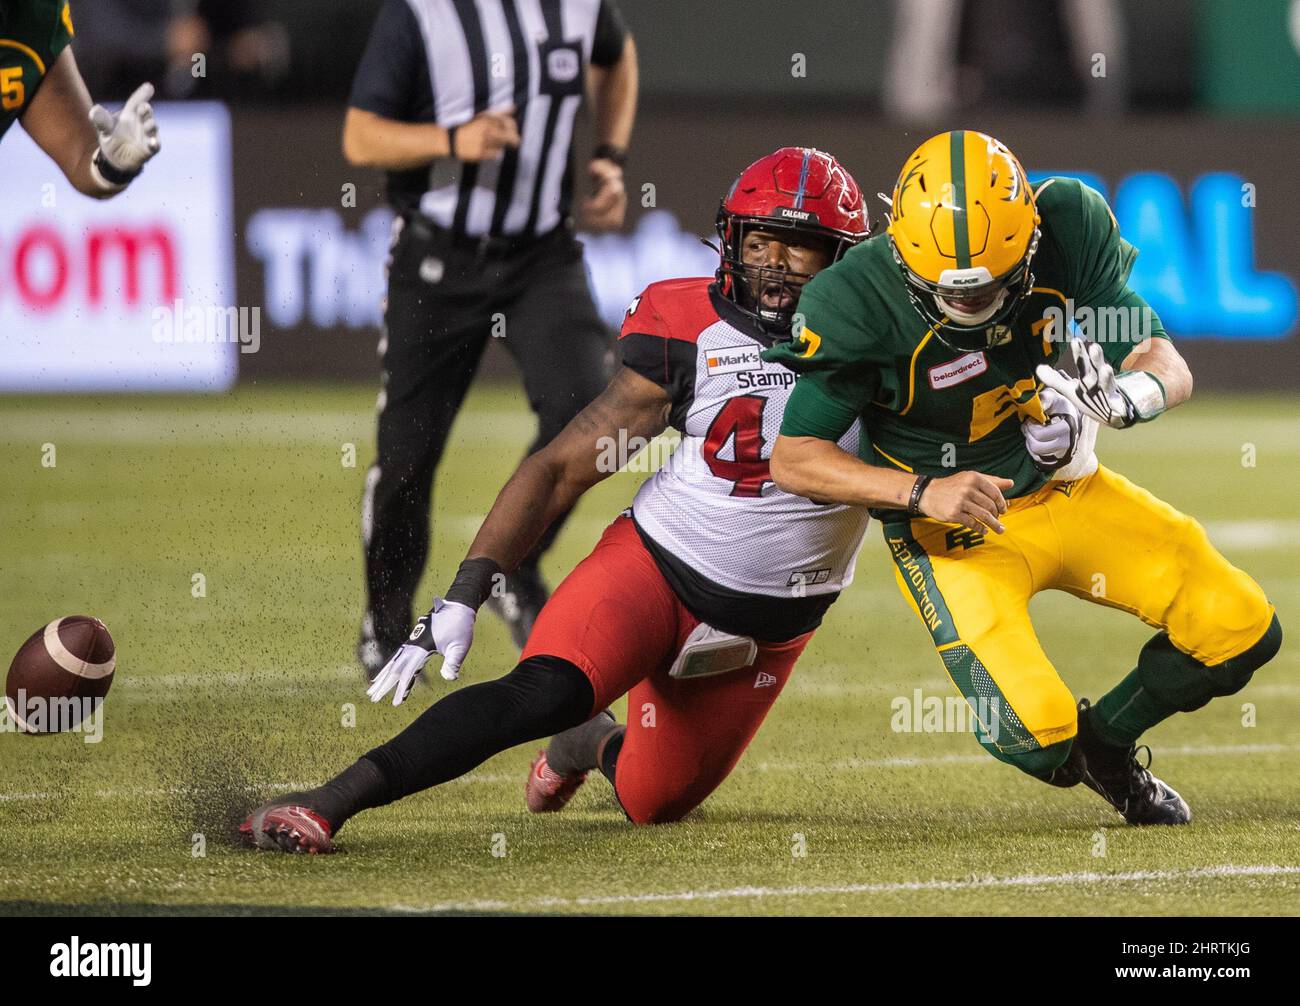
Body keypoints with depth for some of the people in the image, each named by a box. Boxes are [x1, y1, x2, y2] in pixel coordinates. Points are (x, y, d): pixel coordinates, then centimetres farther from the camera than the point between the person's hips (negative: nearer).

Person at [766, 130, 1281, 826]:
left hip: (1068, 489, 4)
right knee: (1036, 739, -22)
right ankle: (1075, 759, 18)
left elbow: (1169, 368, -13)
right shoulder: (863, 304, -26)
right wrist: (922, 492, -32)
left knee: (1242, 632, -6)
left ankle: (1108, 739, 22)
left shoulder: (1071, 233, -17)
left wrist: (1125, 396, -38)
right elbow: (793, 460, -18)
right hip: (953, 528, -4)